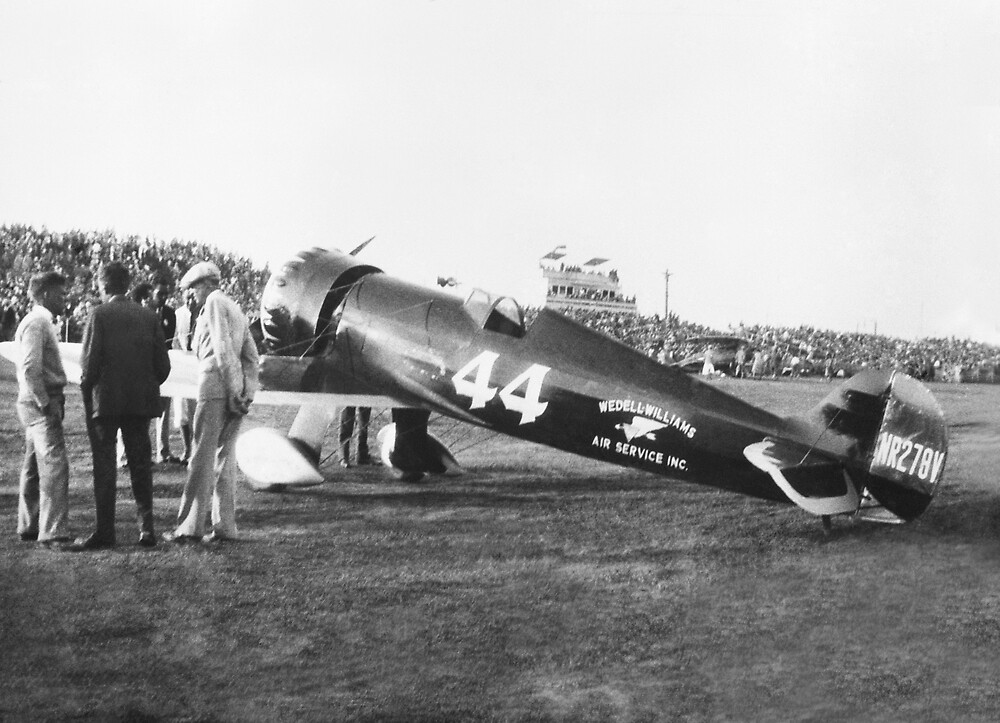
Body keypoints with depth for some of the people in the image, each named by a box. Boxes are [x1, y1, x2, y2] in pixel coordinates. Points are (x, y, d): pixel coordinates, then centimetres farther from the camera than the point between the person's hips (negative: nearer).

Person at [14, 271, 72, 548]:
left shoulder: (42, 322, 17)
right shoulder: (36, 323, -13)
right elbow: (30, 369, -21)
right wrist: (46, 404, -20)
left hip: (41, 404, 11)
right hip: (40, 404, -11)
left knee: (35, 468, 16)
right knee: (55, 465, -14)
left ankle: (29, 526, 25)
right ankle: (52, 533, -15)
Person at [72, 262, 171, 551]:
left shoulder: (100, 314, -8)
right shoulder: (148, 315, 4)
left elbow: (90, 361, -12)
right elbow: (163, 365, 3)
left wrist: (86, 389, 4)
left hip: (105, 400, -4)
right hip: (141, 400, 4)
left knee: (104, 465, 2)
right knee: (141, 464, 10)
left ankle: (104, 531, 1)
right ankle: (146, 529, 10)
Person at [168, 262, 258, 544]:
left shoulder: (215, 302, -3)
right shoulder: (236, 310, 23)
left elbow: (223, 348, -13)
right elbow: (251, 355, 19)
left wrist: (232, 390, -16)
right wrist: (248, 392, 13)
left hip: (216, 383, -8)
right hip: (236, 390, 8)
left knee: (202, 457, -7)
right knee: (225, 457, 9)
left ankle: (190, 526, -7)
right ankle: (225, 526, 8)